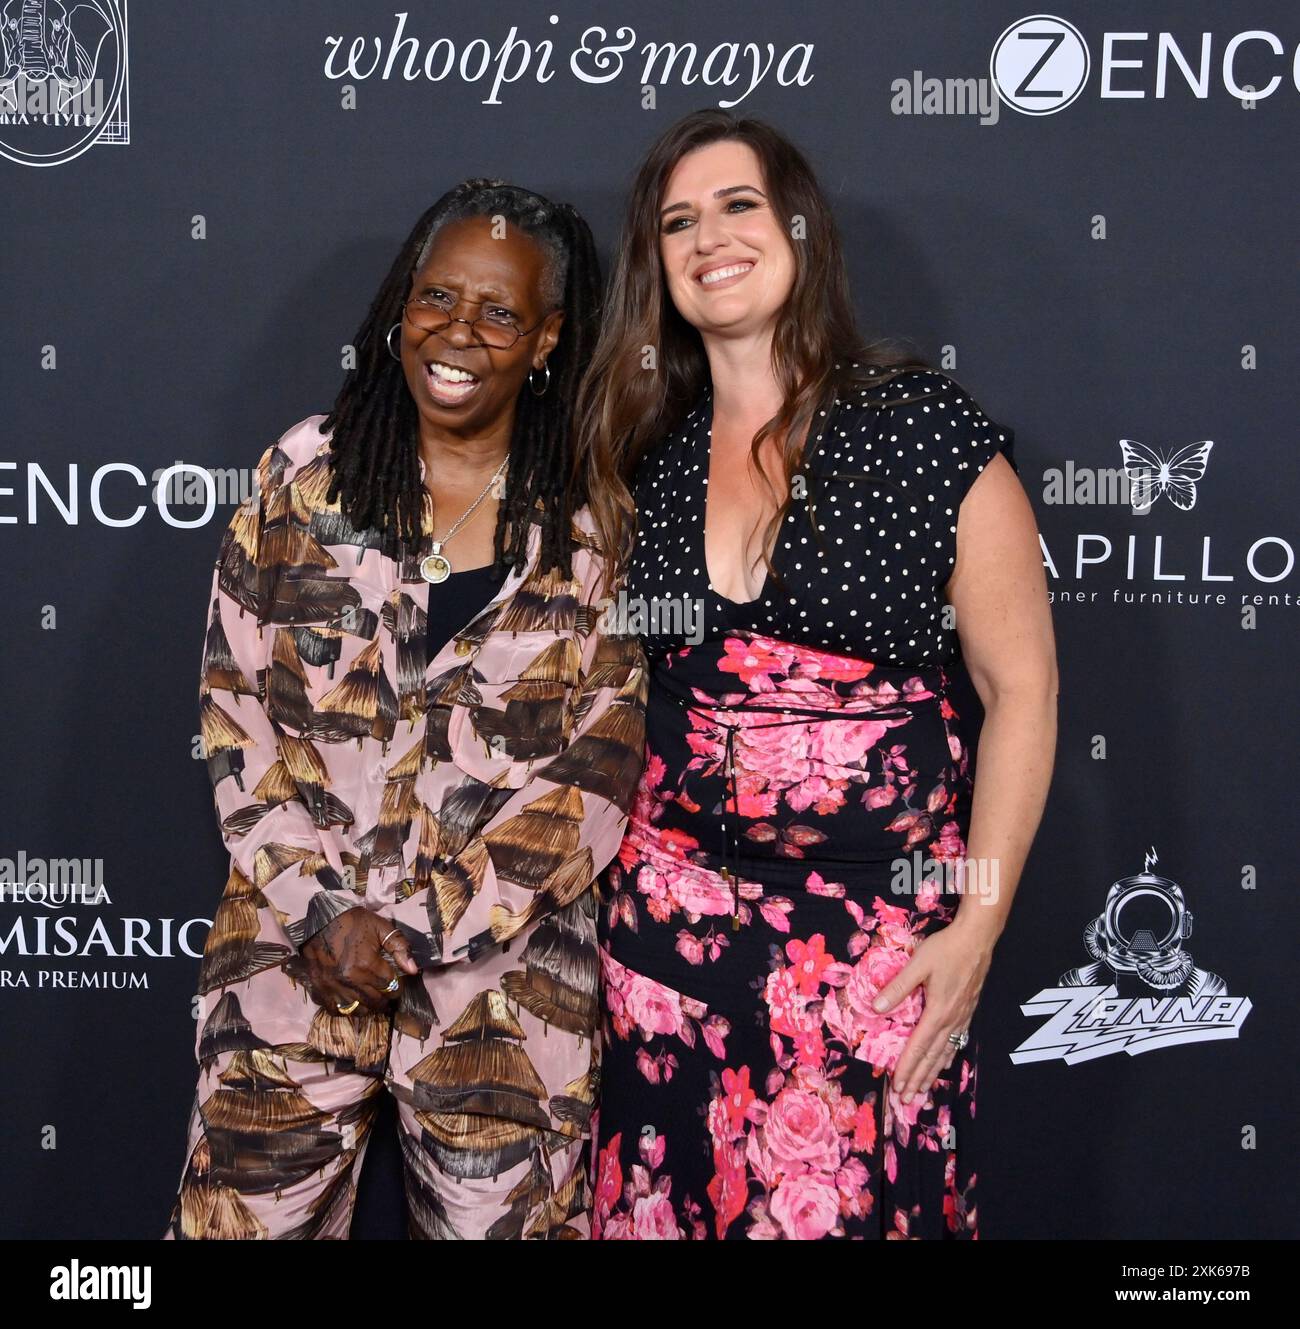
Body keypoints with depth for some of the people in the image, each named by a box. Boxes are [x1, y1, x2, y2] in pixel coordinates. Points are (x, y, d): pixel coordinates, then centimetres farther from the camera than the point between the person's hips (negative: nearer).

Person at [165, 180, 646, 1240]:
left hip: (507, 963, -1)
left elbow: (601, 767, -5)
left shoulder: (595, 518, -2)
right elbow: (236, 713, 2)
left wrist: (421, 928, -10)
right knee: (249, 1207, 7)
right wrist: (321, 909, -8)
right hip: (295, 948, 1)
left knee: (499, 1210, 8)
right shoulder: (304, 475, 2)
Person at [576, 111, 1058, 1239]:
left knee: (862, 1203, 4)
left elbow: (1021, 685, -5)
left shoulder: (924, 425, -6)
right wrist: (605, 871, 6)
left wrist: (977, 925, -9)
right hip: (674, 907, 4)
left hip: (883, 927, -3)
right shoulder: (644, 455, 6)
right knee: (668, 1201, 11)